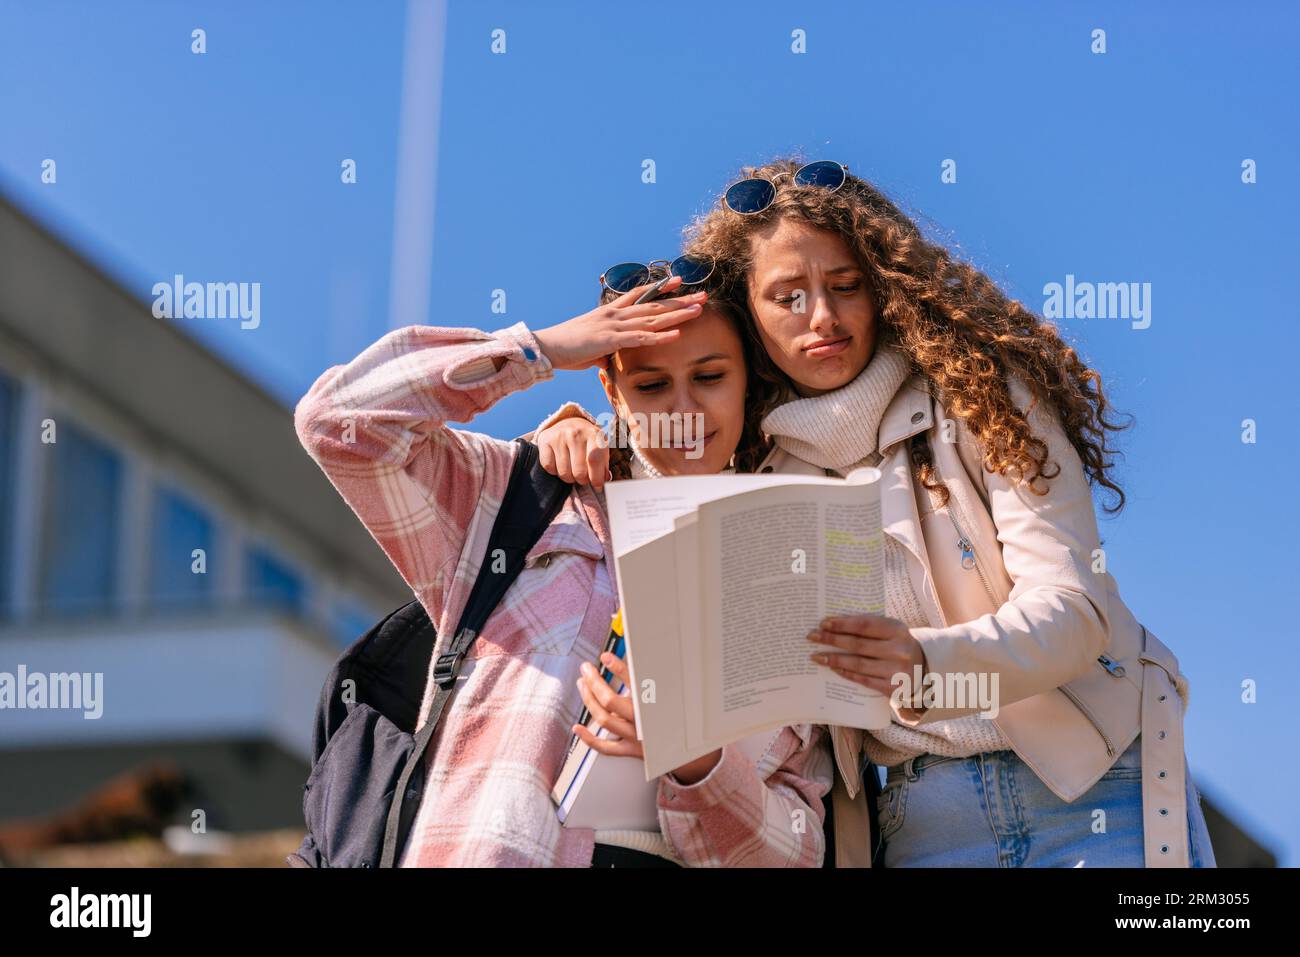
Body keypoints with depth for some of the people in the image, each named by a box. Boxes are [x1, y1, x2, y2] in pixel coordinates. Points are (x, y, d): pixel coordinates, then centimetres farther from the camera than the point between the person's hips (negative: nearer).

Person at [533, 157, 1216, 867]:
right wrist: (583, 441, -1)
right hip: (922, 815, 2)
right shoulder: (756, 460, 4)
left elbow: (1072, 607, -17)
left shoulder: (977, 391, -6)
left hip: (1088, 779, -2)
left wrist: (929, 662, -37)